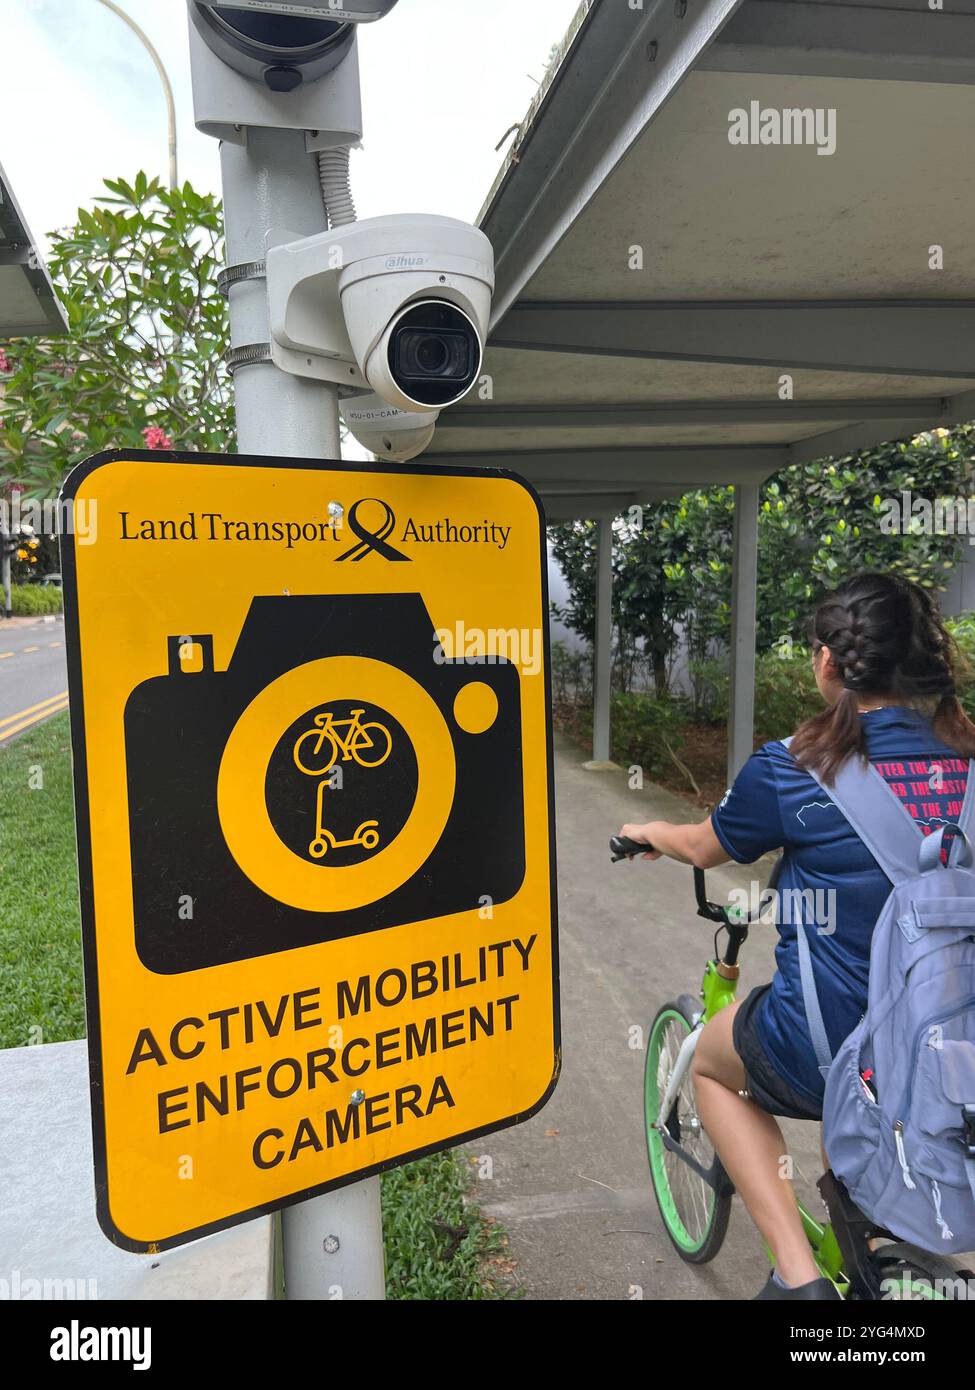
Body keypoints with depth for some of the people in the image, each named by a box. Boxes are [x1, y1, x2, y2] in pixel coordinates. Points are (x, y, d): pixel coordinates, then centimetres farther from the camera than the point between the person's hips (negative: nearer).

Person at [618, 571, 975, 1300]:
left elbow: (704, 849, 5)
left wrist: (651, 832, 26)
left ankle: (797, 1271, 16)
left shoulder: (791, 768, -15)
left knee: (712, 1065, 27)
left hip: (827, 1050, -5)